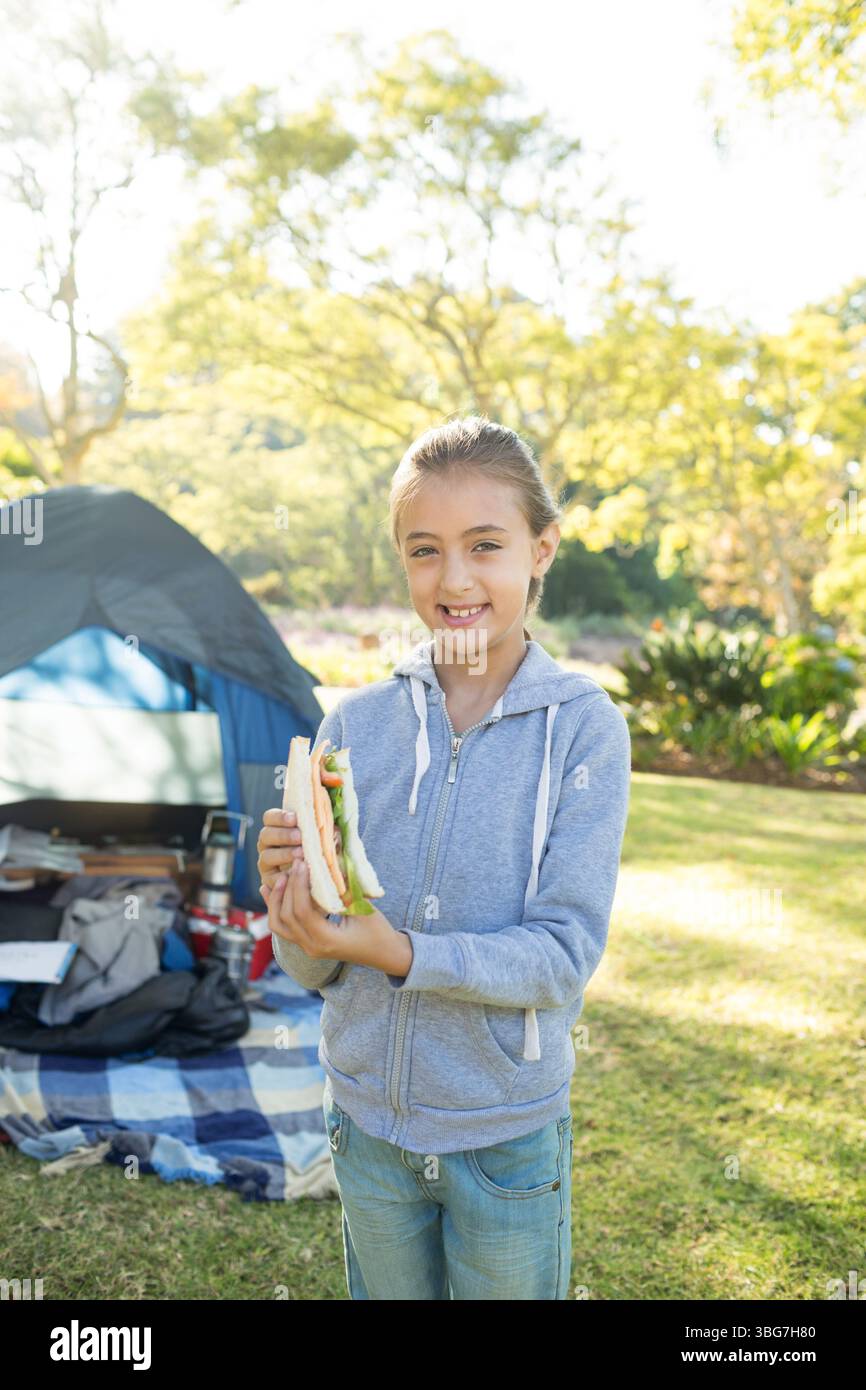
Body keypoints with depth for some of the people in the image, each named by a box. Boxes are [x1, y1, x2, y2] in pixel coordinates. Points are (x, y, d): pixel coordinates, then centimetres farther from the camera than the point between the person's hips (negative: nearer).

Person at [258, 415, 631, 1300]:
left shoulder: (583, 726, -13)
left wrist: (397, 951, -30)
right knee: (387, 1294, 22)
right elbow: (311, 970, -3)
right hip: (367, 1119, 3)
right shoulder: (355, 722, -6)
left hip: (508, 1134, -2)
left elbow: (565, 953, -18)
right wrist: (289, 900, -24)